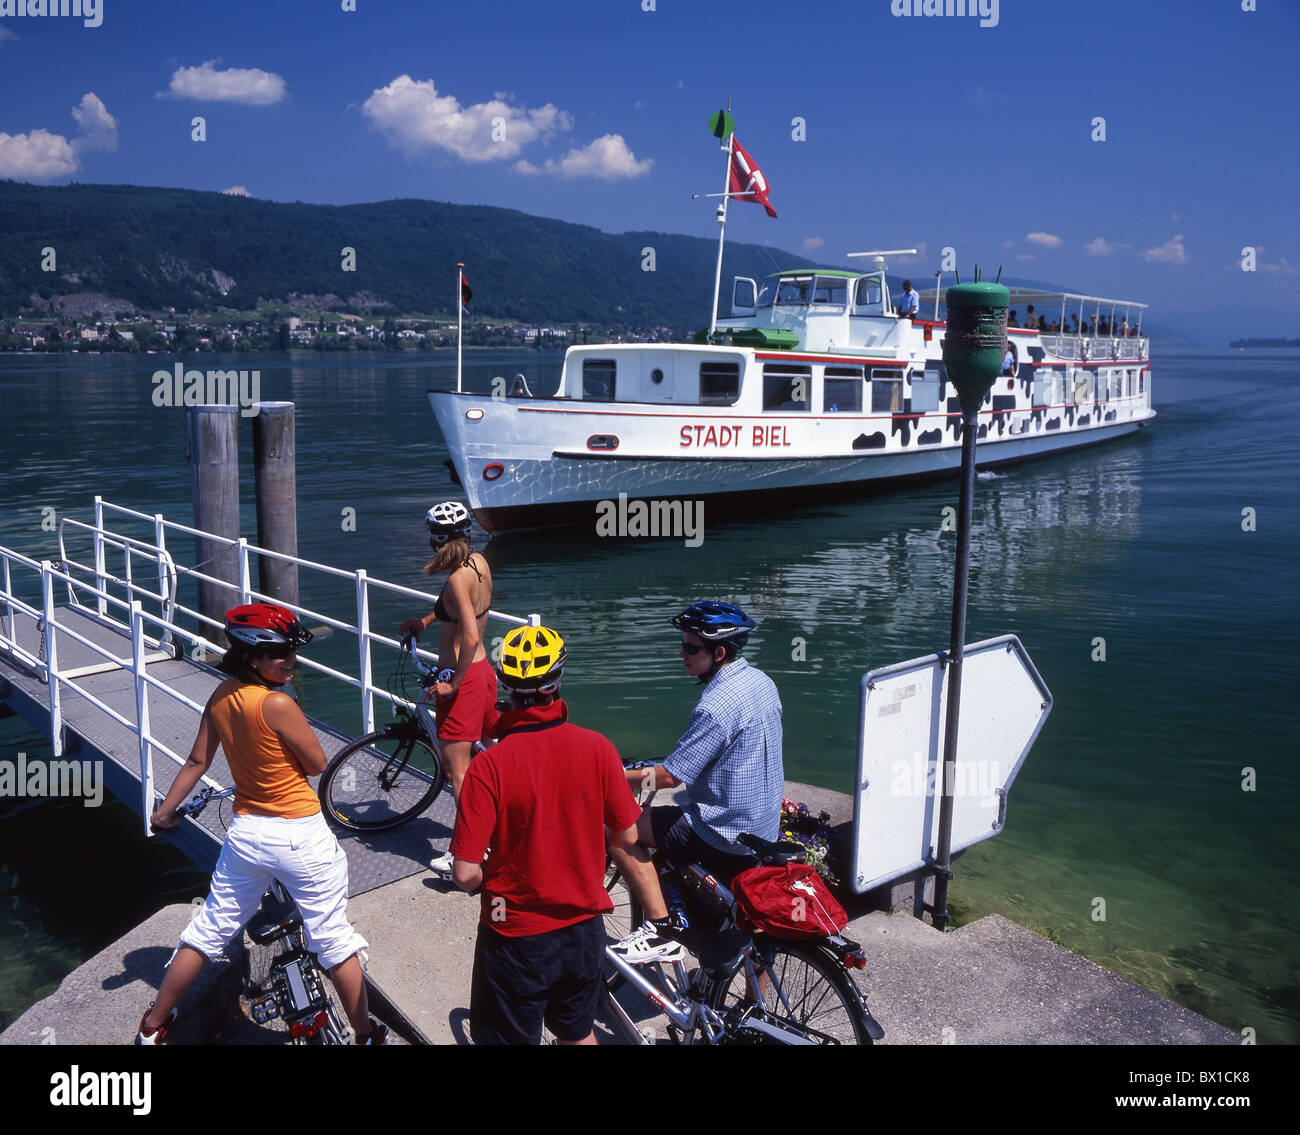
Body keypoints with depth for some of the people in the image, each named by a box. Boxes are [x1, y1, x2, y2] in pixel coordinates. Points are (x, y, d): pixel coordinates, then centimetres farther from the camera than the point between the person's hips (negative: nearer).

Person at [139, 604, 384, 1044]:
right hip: (301, 838, -6)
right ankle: (366, 1033, 23)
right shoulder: (277, 704, -24)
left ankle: (153, 1026, 38)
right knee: (335, 941, 9)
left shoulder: (221, 696, -3)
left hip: (246, 834, 6)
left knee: (208, 932, 23)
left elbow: (197, 761, 7)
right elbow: (318, 765, -14)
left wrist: (164, 811, 21)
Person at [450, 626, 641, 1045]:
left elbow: (465, 875, -21)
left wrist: (492, 875, 1)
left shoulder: (489, 765, -23)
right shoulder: (597, 748, -14)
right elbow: (626, 835, -2)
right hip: (584, 928, 3)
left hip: (515, 937, -3)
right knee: (578, 1034, 26)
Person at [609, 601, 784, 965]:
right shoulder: (761, 681, 5)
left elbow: (670, 776, -22)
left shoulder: (717, 705, -24)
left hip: (723, 834, -9)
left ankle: (659, 932, -6)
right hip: (765, 832, 9)